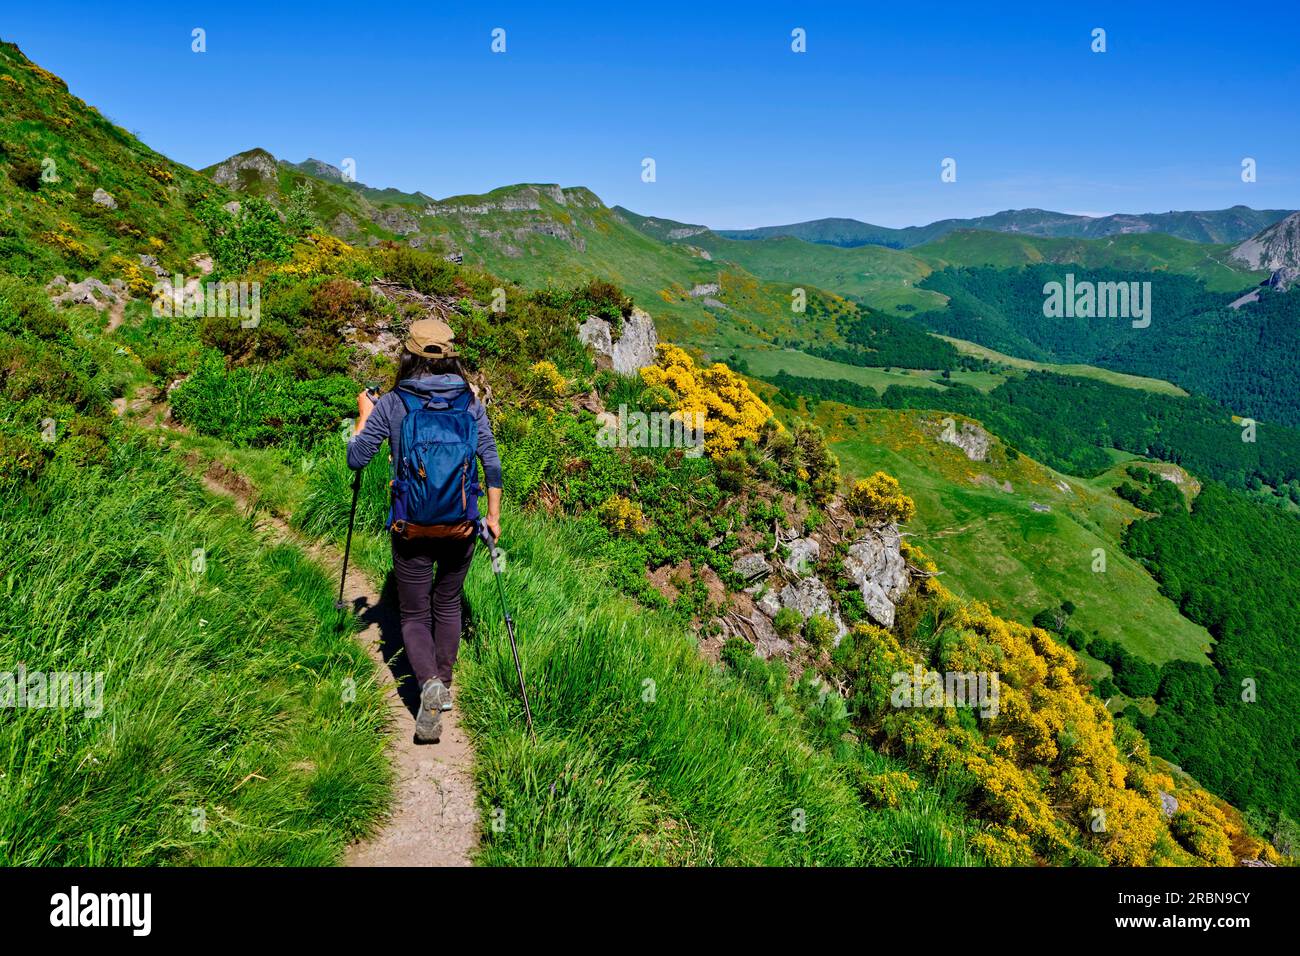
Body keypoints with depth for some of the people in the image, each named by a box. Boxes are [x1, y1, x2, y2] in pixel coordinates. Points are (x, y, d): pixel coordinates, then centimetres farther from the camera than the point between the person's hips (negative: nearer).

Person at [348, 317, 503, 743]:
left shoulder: (391, 404, -7)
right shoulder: (470, 402, -2)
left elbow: (355, 460, -2)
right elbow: (492, 464, -1)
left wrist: (364, 416, 14)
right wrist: (493, 516, 10)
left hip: (411, 528, -2)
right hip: (461, 525, 2)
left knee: (415, 615, 11)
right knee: (448, 604, 24)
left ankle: (430, 683, -14)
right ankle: (443, 684, 31)